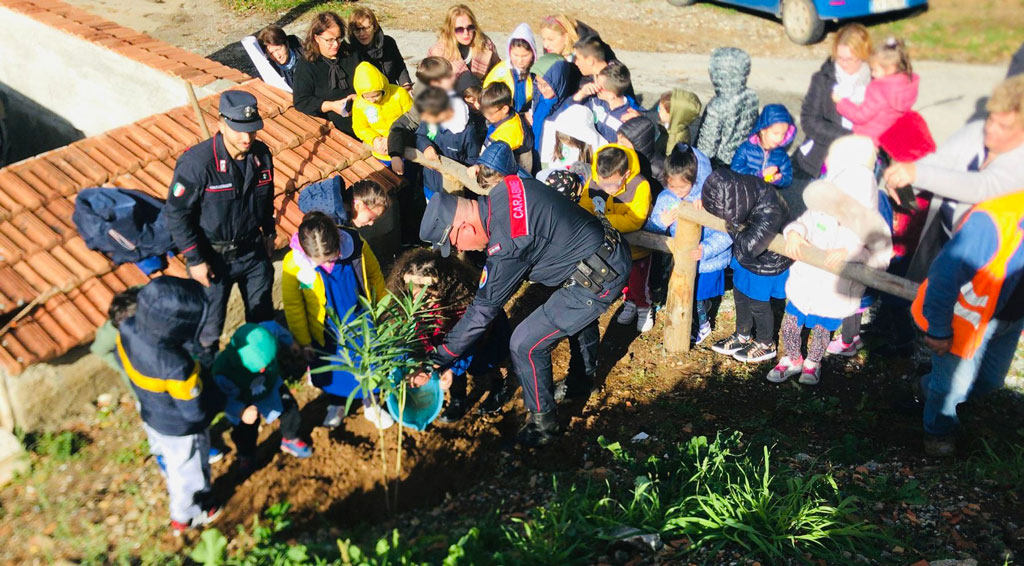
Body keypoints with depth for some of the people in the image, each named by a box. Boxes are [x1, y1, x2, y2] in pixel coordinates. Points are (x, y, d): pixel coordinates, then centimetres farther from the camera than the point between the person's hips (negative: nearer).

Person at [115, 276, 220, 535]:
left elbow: (123, 362, -2)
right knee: (188, 472, 24)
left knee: (170, 461, 35)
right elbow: (195, 411, -29)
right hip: (181, 429, -6)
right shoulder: (176, 368, -45)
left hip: (151, 415, 6)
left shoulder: (127, 330, -26)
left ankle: (176, 496, 64)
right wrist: (212, 387, -12)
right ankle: (185, 517, 52)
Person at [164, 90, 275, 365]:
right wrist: (195, 260, -16)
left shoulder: (261, 154, -10)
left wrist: (269, 232, 15)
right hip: (214, 257, -4)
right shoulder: (197, 162, -26)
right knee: (209, 323, 15)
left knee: (262, 313, 23)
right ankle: (208, 368, 44)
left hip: (254, 250, 5)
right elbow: (176, 213, -18)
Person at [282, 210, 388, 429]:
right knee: (331, 370, 21)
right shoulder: (293, 265, -29)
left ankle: (371, 405, 48)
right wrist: (304, 341, -3)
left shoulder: (356, 246, -27)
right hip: (327, 333, -1)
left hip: (363, 322, 1)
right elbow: (293, 306, -13)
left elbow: (374, 274, -5)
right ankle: (336, 406, 52)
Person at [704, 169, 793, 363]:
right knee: (740, 296, 22)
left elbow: (750, 246, -40)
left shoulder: (769, 211, -41)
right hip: (745, 259, 7)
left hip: (766, 265, -7)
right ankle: (743, 335, 46)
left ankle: (766, 345, 38)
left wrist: (734, 228, -25)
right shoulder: (743, 190, -18)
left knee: (758, 304, 12)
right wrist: (705, 202, -18)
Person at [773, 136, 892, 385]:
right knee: (790, 325, 19)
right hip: (804, 287, 3)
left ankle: (813, 362, 52)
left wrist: (850, 253, -41)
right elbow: (803, 222, -4)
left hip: (833, 297, -3)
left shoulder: (872, 228, -23)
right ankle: (792, 359, 48)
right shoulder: (821, 210, -15)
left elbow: (881, 259, -28)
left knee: (821, 331, 21)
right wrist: (793, 233, -26)